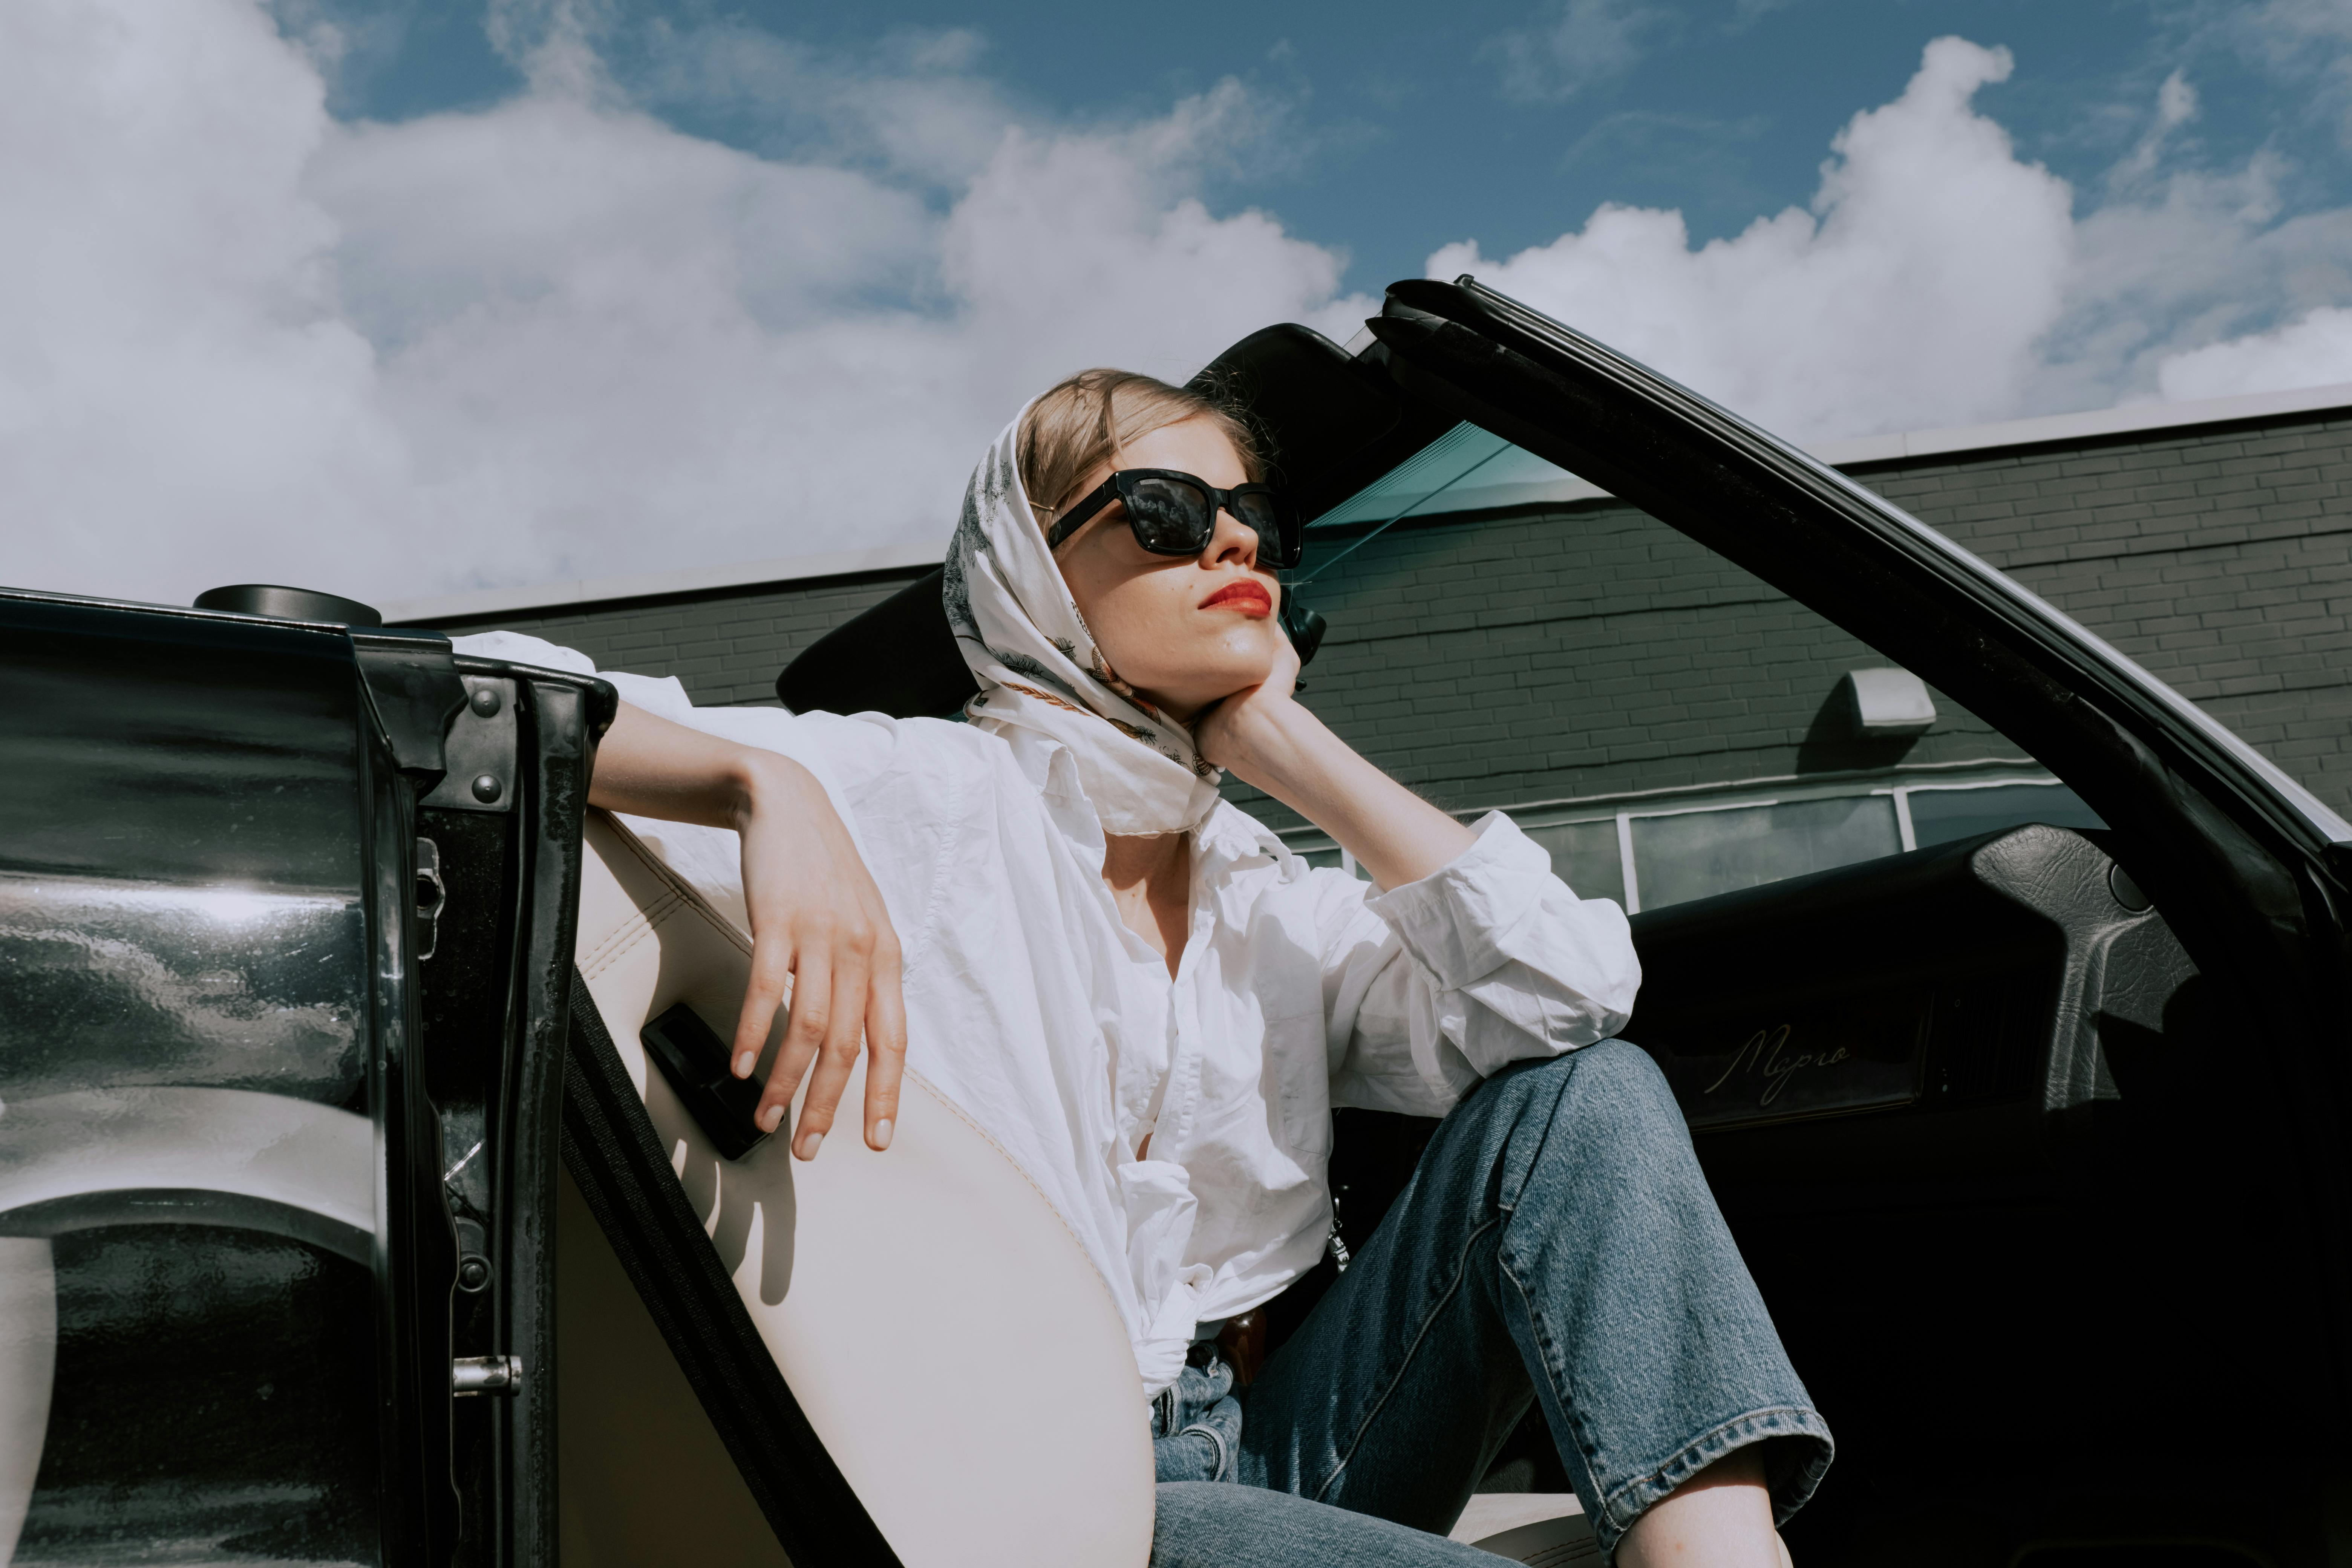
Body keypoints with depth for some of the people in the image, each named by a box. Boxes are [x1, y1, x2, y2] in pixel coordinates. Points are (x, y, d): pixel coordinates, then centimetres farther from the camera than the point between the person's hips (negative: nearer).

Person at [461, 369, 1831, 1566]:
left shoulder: (1272, 898, 10)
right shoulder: (922, 799, -5)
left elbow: (1572, 988, -8)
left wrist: (1285, 744, -2)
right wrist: (771, 787, -32)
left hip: (1251, 1458, 7)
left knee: (1590, 1093, -12)